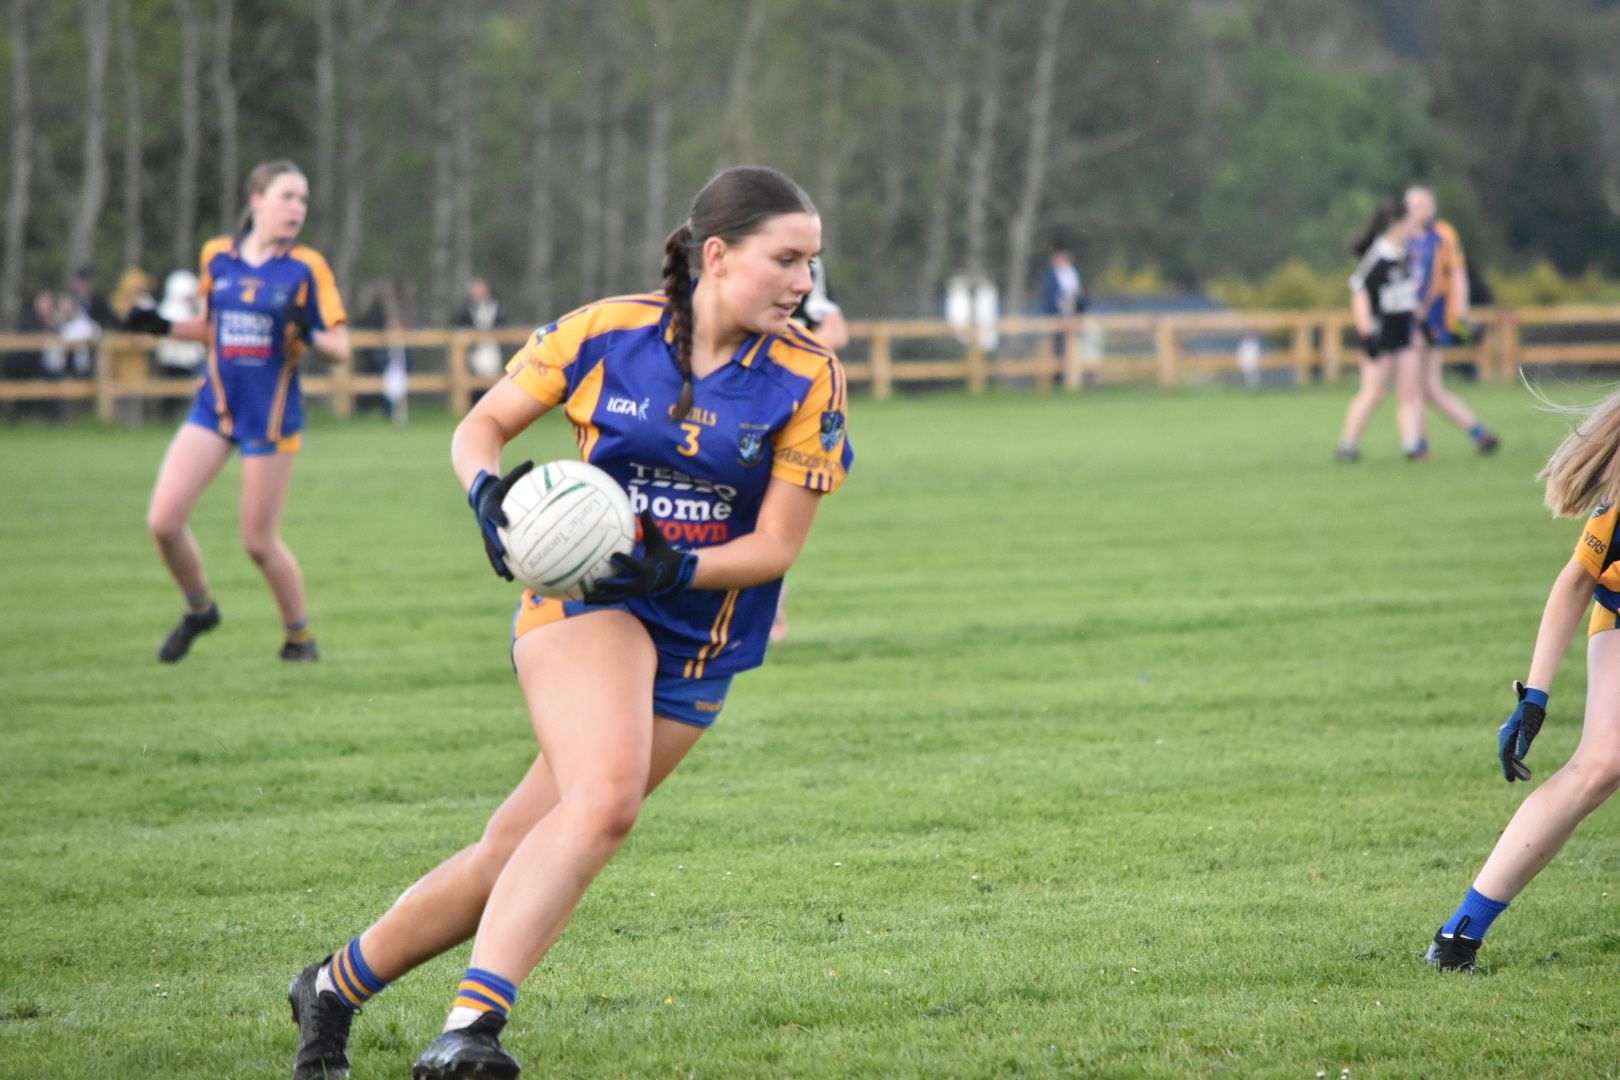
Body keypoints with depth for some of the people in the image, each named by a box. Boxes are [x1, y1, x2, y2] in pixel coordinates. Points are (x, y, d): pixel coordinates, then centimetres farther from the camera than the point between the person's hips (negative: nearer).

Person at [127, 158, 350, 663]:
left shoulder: (307, 268, -5)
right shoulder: (217, 256, 4)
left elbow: (340, 346, -6)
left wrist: (309, 333, -27)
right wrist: (164, 327, 3)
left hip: (270, 416, -3)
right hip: (215, 406, 3)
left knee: (259, 541, -2)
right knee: (163, 520, -7)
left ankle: (300, 636, 20)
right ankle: (199, 609, 19)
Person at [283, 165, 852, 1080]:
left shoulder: (809, 378, -6)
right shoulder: (606, 333, -6)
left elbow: (777, 545, -5)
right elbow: (484, 424, 6)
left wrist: (676, 568, -21)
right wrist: (489, 491, -15)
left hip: (699, 644, 3)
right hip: (583, 600, -3)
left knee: (517, 852, 3)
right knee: (606, 798, -30)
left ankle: (339, 985, 20)